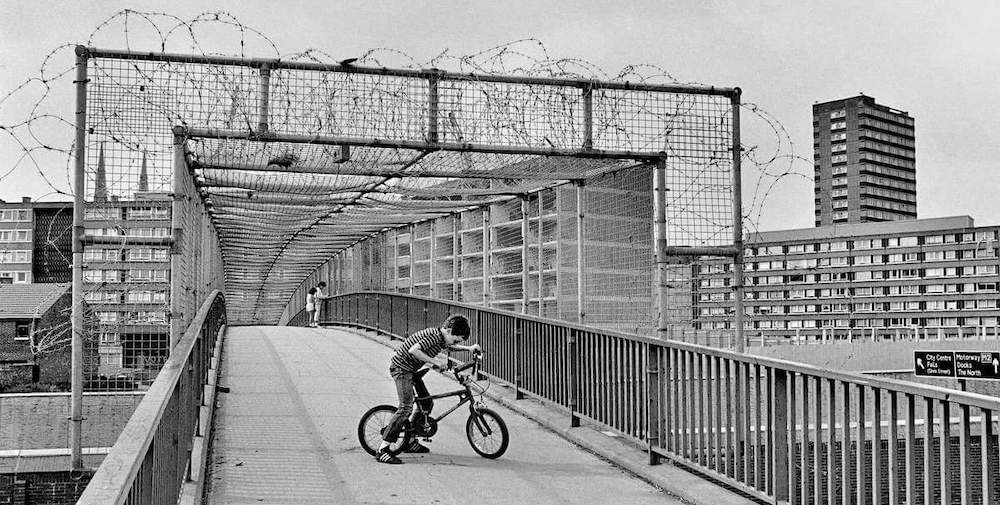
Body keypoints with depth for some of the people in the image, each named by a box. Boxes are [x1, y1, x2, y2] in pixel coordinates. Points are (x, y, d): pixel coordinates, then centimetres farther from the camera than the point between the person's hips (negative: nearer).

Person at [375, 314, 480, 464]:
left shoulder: (440, 338, 5)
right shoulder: (434, 336, -24)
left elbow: (449, 347, 29)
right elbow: (413, 350, -36)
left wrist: (469, 348, 17)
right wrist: (433, 362, -27)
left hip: (411, 369, 10)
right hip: (401, 368, -10)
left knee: (427, 404, 13)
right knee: (406, 408, -18)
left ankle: (411, 442, 26)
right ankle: (382, 450, -19)